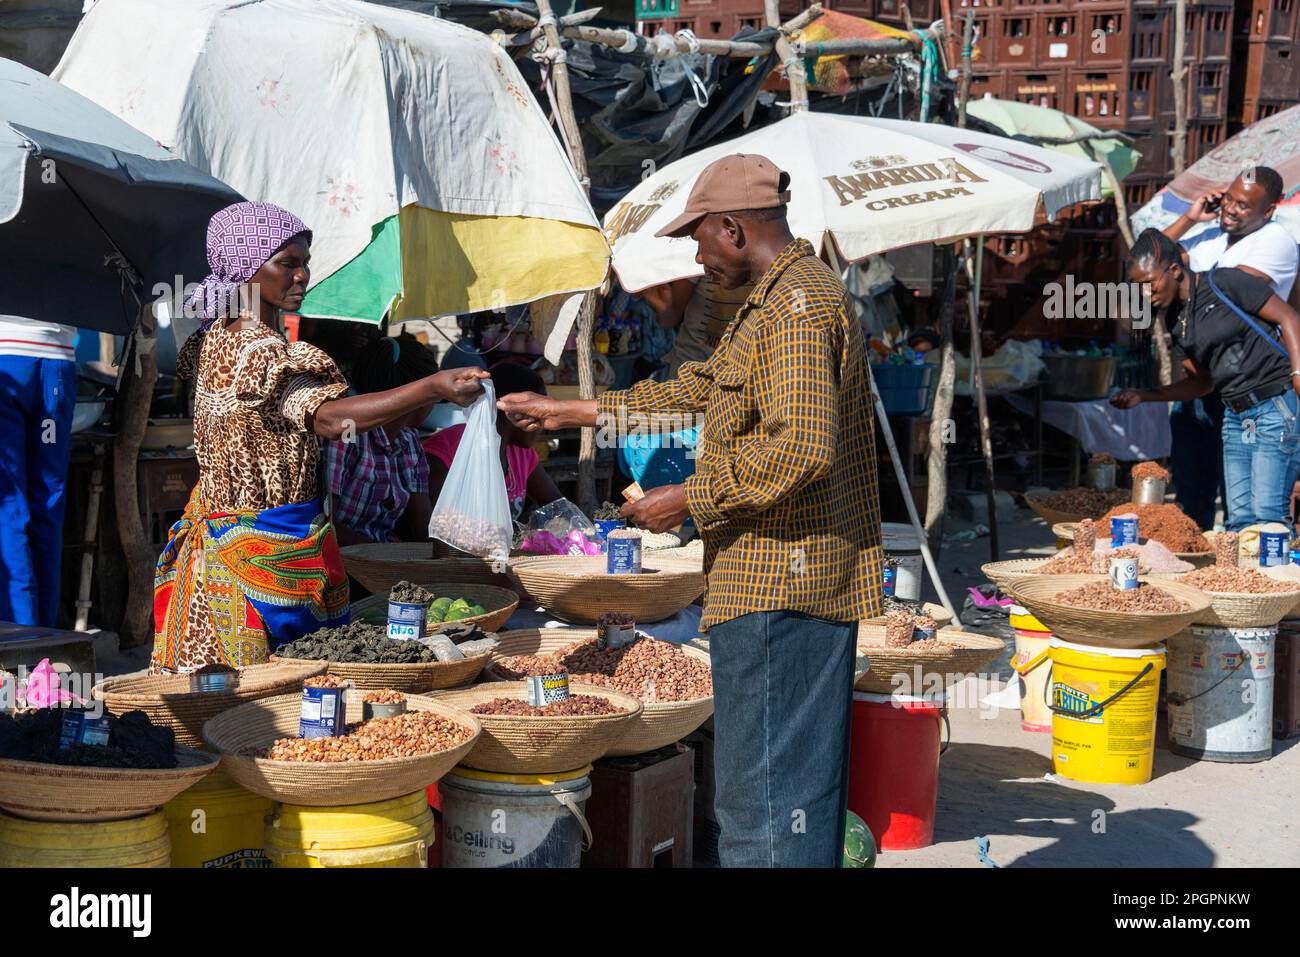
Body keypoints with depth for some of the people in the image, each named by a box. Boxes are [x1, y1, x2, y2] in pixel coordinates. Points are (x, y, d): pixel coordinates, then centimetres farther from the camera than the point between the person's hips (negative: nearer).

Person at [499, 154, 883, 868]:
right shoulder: (775, 301, 20)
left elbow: (798, 449, -25)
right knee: (802, 785, 16)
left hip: (778, 584, -11)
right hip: (793, 584, 11)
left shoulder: (798, 304, -15)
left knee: (762, 799, -7)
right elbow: (701, 388, 27)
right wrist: (571, 413, 27)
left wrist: (689, 499, -15)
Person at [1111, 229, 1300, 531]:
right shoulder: (1174, 319, 13)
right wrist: (1143, 396, 9)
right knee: (1239, 519, 4)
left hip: (1275, 406, -8)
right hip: (1235, 416, 8)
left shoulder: (1225, 283, -9)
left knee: (1268, 516, -12)